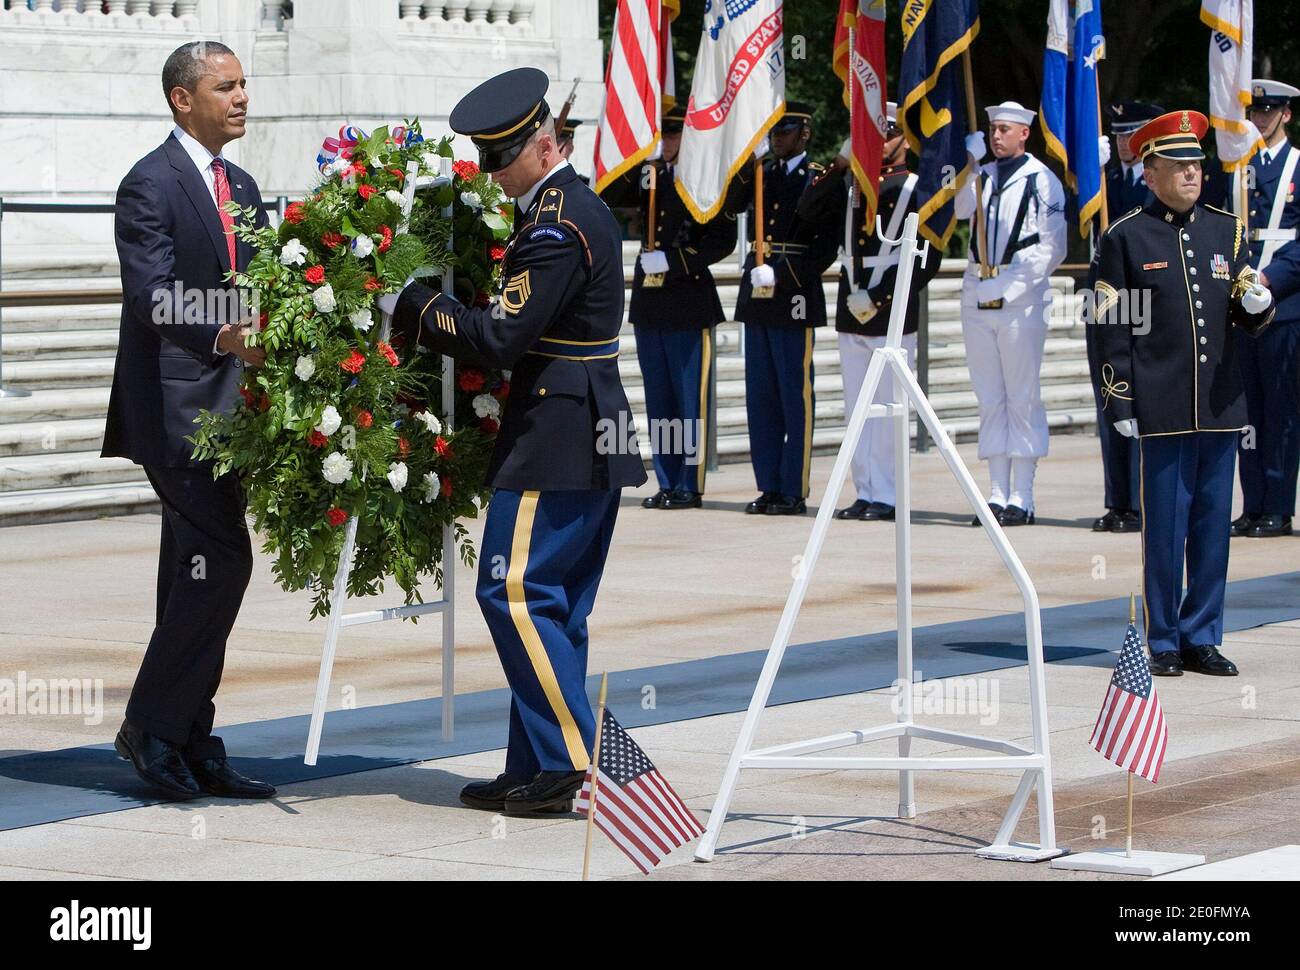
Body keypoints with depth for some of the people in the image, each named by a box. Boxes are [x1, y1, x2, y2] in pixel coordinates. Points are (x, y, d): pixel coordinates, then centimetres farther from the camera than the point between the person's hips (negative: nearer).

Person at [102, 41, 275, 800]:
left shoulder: (242, 187, 18)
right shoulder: (151, 185, -9)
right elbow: (154, 296, -19)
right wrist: (222, 337, -33)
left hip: (227, 405, 9)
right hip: (176, 402, -9)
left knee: (196, 571, 10)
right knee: (221, 557, -14)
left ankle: (189, 742, 14)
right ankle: (151, 726, -6)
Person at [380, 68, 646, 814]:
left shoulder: (558, 227, -16)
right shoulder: (583, 207, 17)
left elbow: (502, 338, -20)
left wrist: (414, 307, -10)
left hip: (556, 439, -10)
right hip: (594, 437, 10)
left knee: (517, 592, -9)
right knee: (556, 605, 11)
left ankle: (567, 759, -9)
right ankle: (539, 773, 14)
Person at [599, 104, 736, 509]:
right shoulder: (649, 174, 12)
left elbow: (723, 240, -11)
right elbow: (606, 196, 5)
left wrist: (672, 260, -16)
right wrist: (634, 161, -6)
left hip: (689, 304, -6)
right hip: (649, 301, 6)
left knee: (691, 397, -2)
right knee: (658, 398, 9)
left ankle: (690, 485, 3)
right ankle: (667, 483, 15)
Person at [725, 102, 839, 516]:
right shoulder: (763, 172, 14)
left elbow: (828, 245, -9)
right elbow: (732, 204, 0)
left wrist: (784, 275, -16)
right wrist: (748, 168, -12)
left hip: (794, 296, -6)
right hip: (757, 295, 6)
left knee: (795, 395, -3)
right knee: (760, 395, 8)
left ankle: (794, 491, 0)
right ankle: (769, 486, 14)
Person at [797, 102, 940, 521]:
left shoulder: (916, 189, -2)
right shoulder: (850, 184, 15)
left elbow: (928, 259, -8)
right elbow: (808, 210, 0)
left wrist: (879, 298, -12)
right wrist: (841, 161, -6)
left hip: (893, 315, -6)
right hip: (851, 312, 6)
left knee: (887, 407, -5)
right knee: (856, 407, 7)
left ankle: (885, 497, -1)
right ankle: (865, 493, 13)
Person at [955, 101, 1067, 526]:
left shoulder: (1042, 179, -1)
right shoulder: (982, 176, 15)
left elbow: (1052, 248, -6)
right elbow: (960, 209, -5)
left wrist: (1009, 286, -12)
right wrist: (971, 161, -15)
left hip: (1022, 301, -5)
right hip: (977, 296, 5)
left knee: (1022, 399, -4)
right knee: (990, 399, 6)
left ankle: (1022, 499, -3)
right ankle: (997, 495, 9)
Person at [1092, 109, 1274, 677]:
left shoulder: (1227, 231, 12)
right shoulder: (1125, 238, 0)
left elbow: (1249, 320, 15)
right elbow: (1112, 328, -1)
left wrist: (1257, 305, -9)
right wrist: (1120, 404, -6)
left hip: (1220, 406, 4)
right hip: (1163, 410, -4)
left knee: (1213, 525, 7)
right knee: (1165, 526, -1)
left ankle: (1203, 636, 15)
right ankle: (1164, 642, 7)